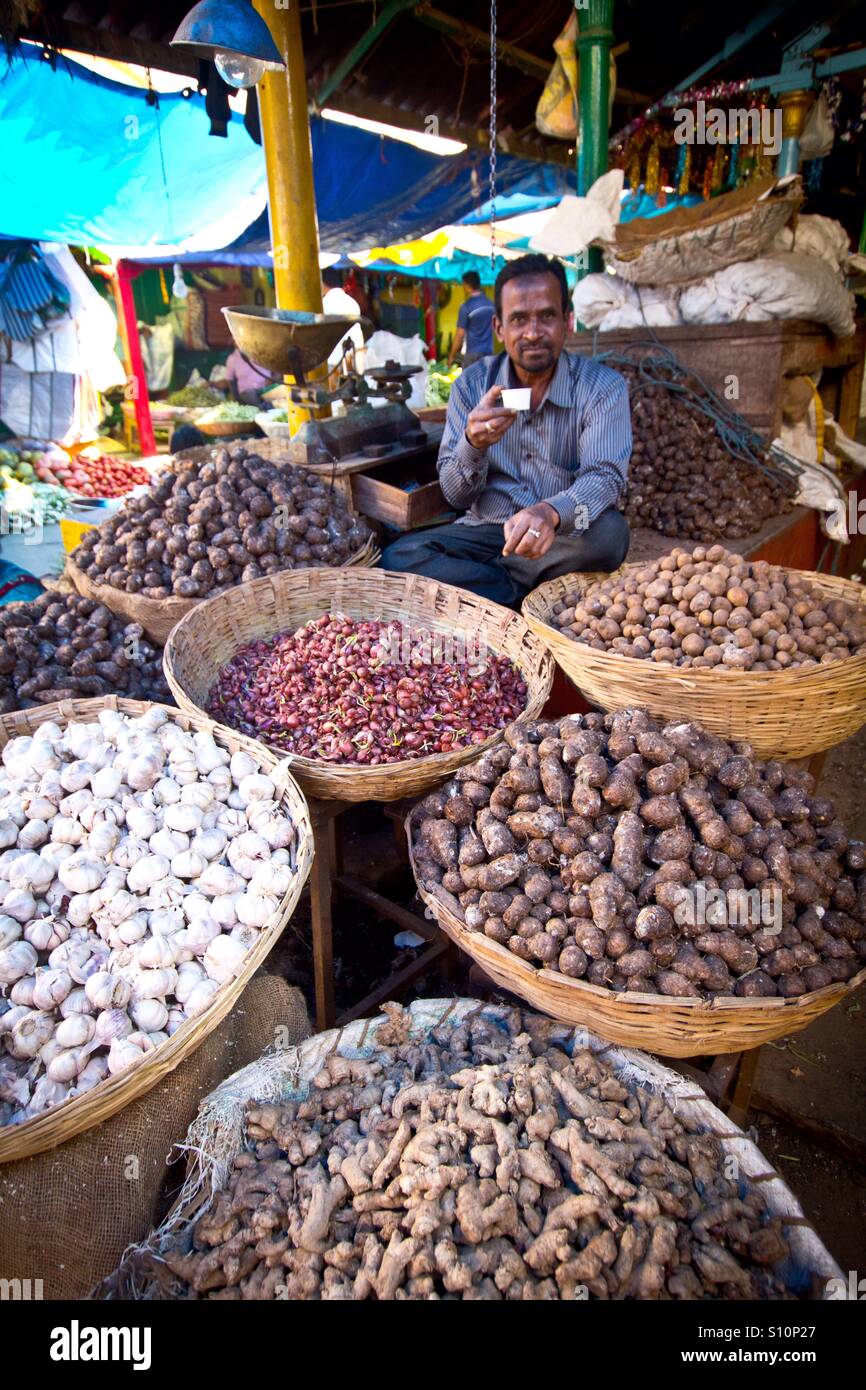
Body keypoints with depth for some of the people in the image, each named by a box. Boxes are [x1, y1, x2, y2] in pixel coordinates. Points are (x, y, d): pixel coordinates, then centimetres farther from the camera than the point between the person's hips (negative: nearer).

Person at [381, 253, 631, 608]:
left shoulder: (604, 387, -5)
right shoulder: (471, 385, 1)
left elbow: (606, 477, -19)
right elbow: (455, 495, -1)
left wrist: (551, 513, -42)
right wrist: (473, 443, -25)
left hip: (561, 538, -1)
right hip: (486, 531, 2)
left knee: (608, 533, -35)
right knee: (399, 557, -22)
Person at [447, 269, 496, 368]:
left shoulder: (466, 306, -11)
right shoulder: (490, 304, 6)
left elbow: (460, 334, -11)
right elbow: (493, 328, 15)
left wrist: (451, 356, -4)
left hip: (473, 353, -5)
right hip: (489, 352, 6)